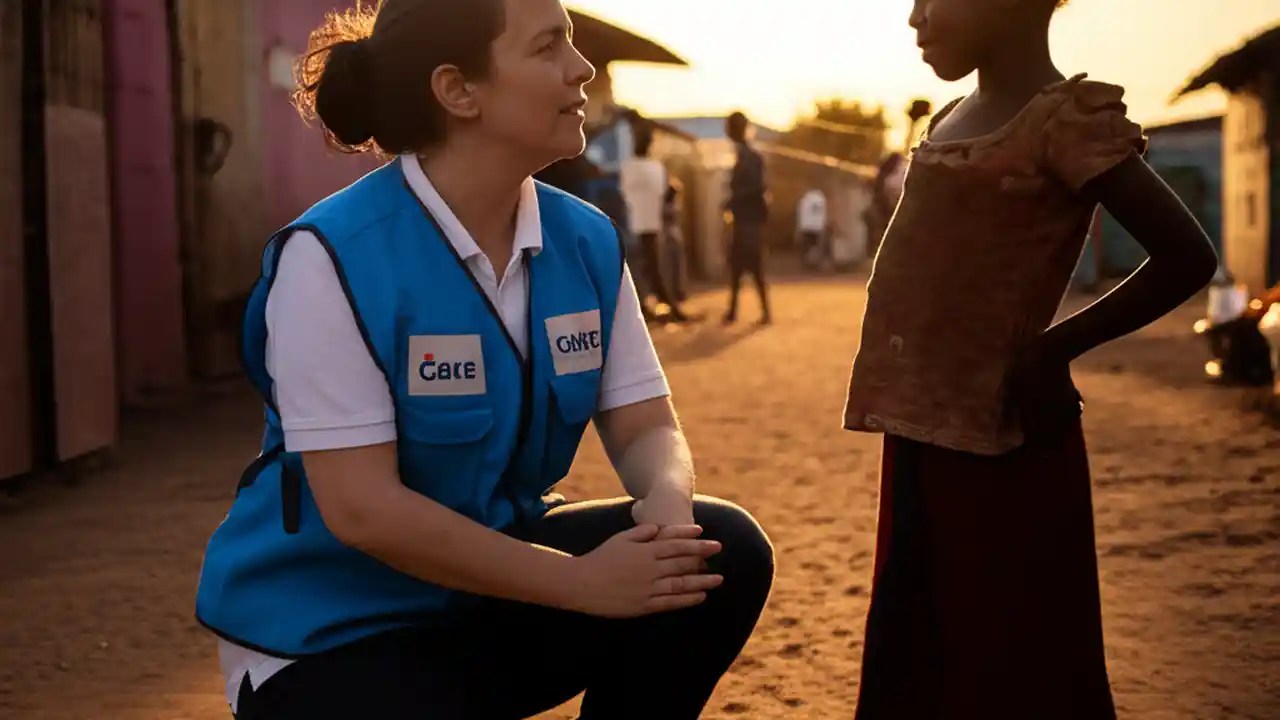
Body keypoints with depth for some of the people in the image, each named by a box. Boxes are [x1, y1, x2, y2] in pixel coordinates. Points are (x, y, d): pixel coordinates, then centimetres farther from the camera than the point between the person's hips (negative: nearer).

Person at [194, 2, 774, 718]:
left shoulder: (586, 241, -3)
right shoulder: (333, 256, -22)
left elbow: (646, 428, -2)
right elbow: (361, 508, -26)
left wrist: (666, 507, -27)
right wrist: (582, 581, -27)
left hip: (496, 588, 6)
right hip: (334, 630, -5)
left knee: (722, 554, -14)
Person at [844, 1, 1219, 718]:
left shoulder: (1069, 118, -12)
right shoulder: (952, 122, 13)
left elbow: (1188, 256, -16)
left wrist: (1053, 349, -13)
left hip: (997, 440, -8)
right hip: (923, 436, 8)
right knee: (916, 660, 18)